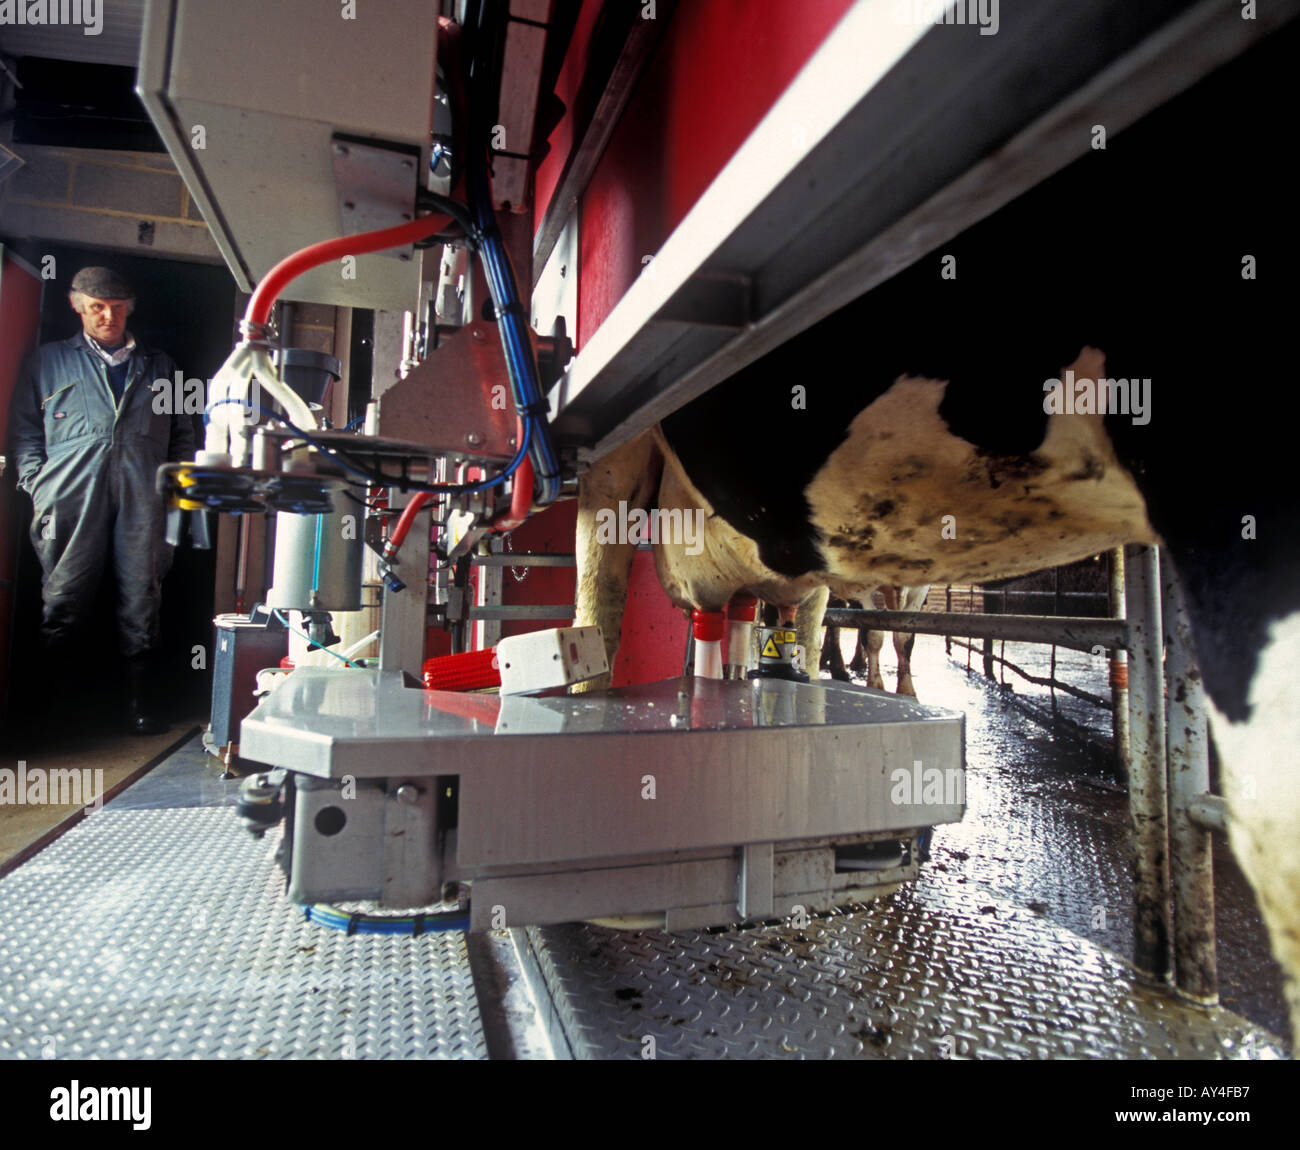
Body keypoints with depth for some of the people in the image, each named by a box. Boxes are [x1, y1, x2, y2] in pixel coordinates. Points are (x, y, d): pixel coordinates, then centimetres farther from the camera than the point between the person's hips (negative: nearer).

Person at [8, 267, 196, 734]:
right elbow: (25, 429, 14)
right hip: (71, 497, 0)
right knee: (64, 600, -1)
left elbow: (182, 433, 19)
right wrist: (38, 489, 1)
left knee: (141, 599, 0)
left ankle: (141, 696, 7)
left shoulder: (159, 366, 22)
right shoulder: (48, 361, 20)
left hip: (142, 499, 0)